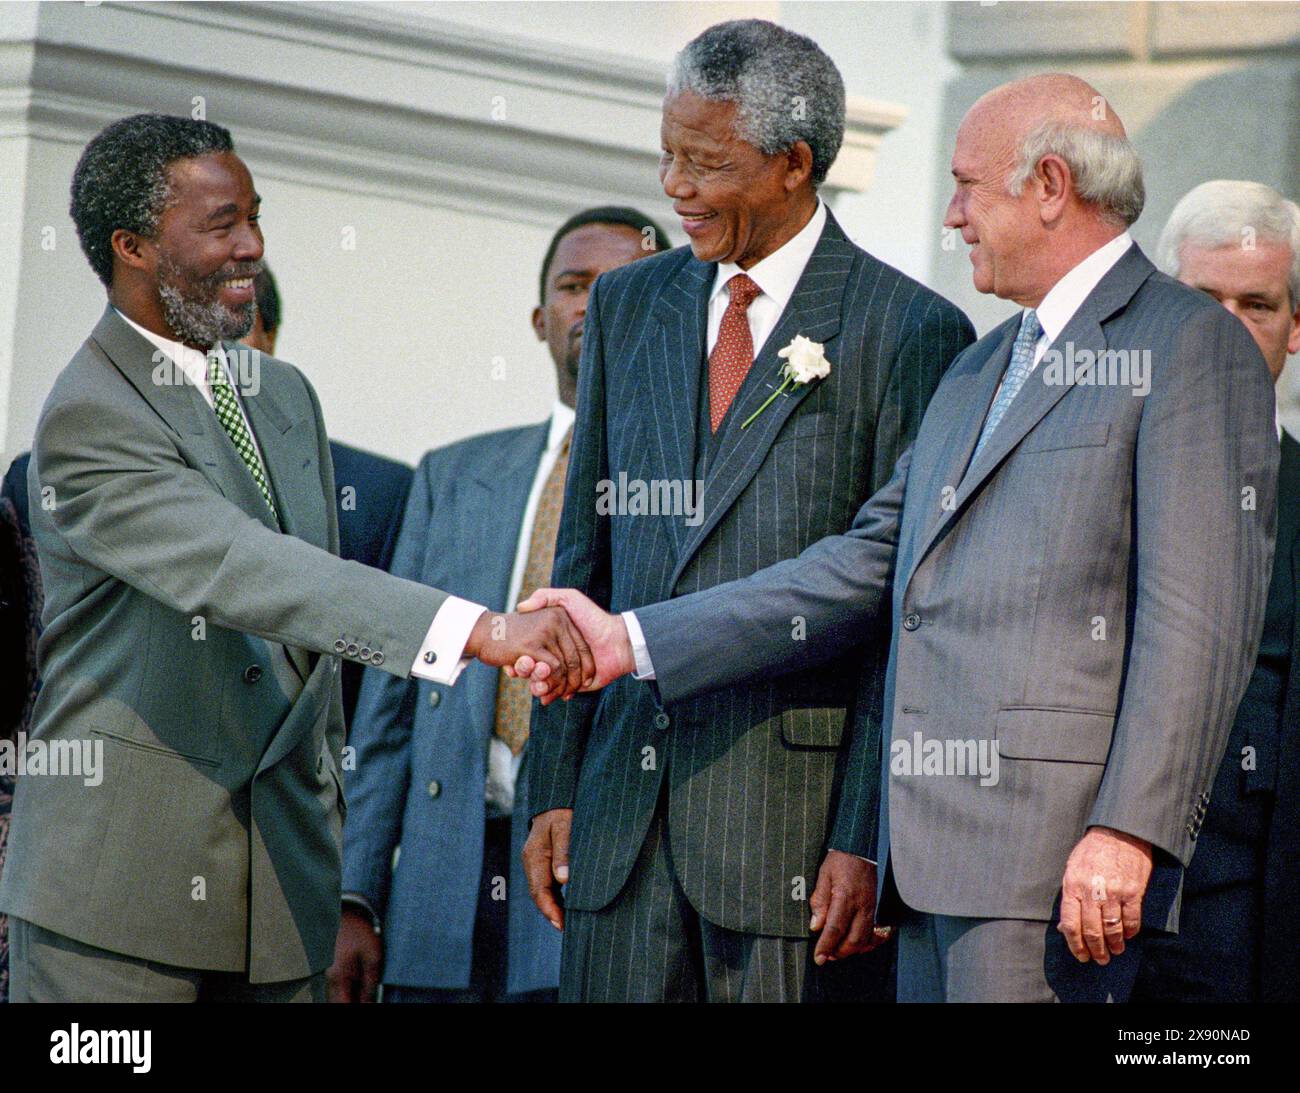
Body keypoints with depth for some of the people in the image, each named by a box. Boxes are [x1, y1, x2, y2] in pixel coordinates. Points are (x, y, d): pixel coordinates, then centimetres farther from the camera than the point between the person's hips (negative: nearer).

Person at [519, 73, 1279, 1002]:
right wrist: (630, 643, 14)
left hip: (1052, 851, -8)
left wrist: (1128, 831, -21)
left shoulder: (1193, 346, -4)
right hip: (935, 851, 8)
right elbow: (865, 569, 21)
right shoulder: (977, 372, 24)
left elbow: (1201, 620, -12)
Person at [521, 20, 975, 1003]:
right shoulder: (628, 307, 14)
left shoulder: (909, 332, -4)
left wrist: (867, 840, -12)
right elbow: (586, 556, 15)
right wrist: (553, 789, 9)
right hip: (623, 804, 5)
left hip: (795, 801, -5)